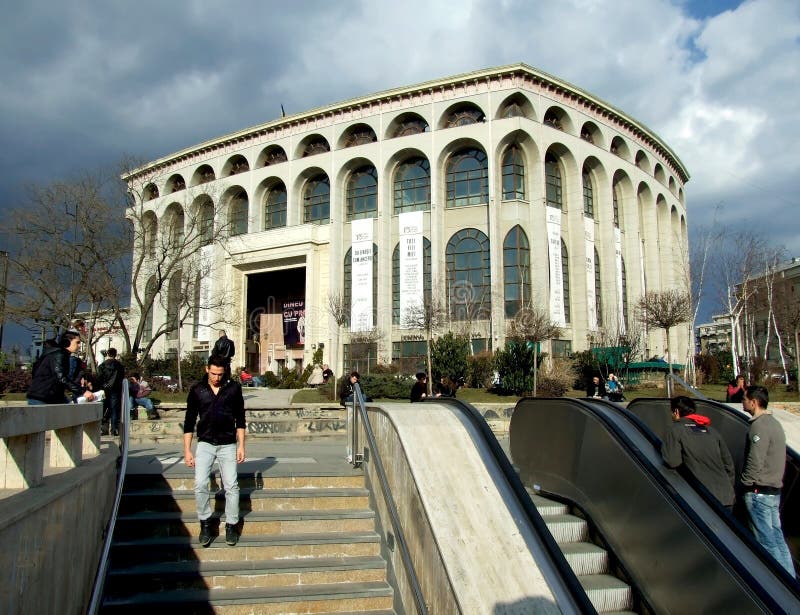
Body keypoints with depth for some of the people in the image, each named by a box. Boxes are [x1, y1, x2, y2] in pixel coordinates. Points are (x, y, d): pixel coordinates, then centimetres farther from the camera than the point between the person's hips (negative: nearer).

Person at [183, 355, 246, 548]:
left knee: (231, 486, -1)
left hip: (228, 445, 0)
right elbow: (189, 421, 4)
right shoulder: (197, 390, 0)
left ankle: (231, 525, 13)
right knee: (200, 484, -11)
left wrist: (241, 446, 0)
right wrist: (187, 450, 0)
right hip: (205, 444, 0)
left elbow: (240, 419, 4)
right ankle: (205, 523, 7)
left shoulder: (234, 388, -1)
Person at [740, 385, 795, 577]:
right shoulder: (774, 423, 15)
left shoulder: (759, 426, -16)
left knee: (768, 542, -4)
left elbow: (755, 462, -21)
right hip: (775, 490, 10)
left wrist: (745, 484, -8)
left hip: (759, 492, -10)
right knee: (777, 539, 13)